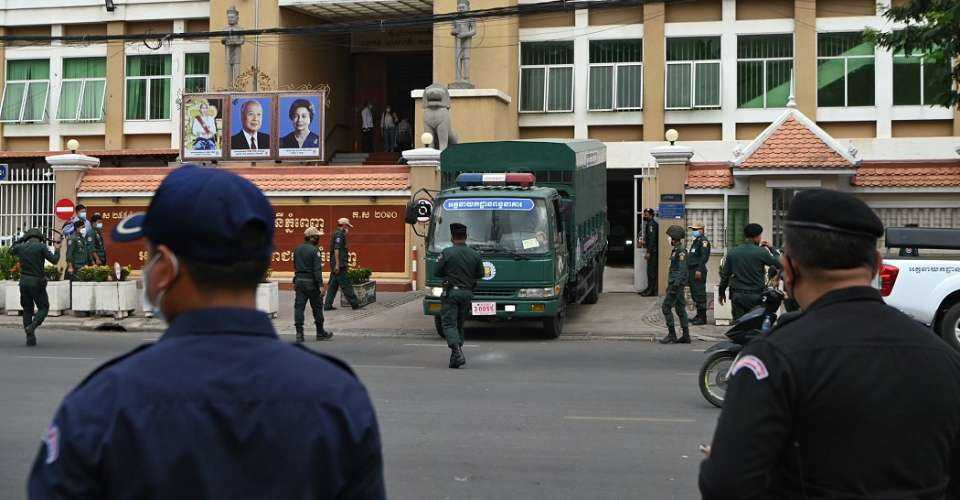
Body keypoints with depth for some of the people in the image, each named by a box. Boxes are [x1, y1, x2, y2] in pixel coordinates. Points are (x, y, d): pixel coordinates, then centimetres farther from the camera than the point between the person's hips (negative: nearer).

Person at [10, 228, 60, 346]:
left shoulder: (20, 247, 5)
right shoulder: (41, 247, -8)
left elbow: (11, 251, 27)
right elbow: (54, 260, -11)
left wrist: (20, 240, 35)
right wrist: (57, 249, 4)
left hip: (24, 282, 4)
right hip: (37, 282, -4)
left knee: (27, 310, 12)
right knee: (43, 308, 8)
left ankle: (30, 338, 7)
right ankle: (32, 327, -18)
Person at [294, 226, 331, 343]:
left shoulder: (297, 249, 10)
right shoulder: (314, 250, -12)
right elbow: (317, 269, -17)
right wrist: (321, 285, -17)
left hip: (299, 281, 6)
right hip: (311, 282, -6)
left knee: (299, 307, 3)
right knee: (317, 307, 6)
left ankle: (299, 333, -4)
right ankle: (320, 333, 15)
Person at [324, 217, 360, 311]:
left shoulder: (337, 234, 19)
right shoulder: (339, 234, -12)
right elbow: (336, 249, -20)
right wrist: (337, 264, -23)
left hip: (335, 265, 10)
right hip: (339, 265, -10)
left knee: (333, 285, 9)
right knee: (346, 285, -4)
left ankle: (327, 305, 9)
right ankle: (354, 304, 0)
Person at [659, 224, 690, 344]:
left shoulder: (681, 251, -16)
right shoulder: (676, 250, 14)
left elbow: (682, 270, -22)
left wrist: (674, 286, -25)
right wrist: (670, 285, 23)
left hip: (677, 284, -10)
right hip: (674, 284, 10)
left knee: (666, 307, -8)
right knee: (680, 309, 10)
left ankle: (672, 335, -5)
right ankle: (686, 336, 12)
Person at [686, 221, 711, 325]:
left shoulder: (703, 240, -11)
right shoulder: (696, 240, 20)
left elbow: (704, 256, -20)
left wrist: (699, 270, -26)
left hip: (698, 271, -10)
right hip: (692, 270, 10)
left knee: (700, 294, -8)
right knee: (694, 294, 15)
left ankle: (702, 318, -6)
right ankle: (699, 315, 23)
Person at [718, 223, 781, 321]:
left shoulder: (732, 253, 4)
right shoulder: (761, 252, -9)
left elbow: (725, 275, 8)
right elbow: (779, 263, -3)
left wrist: (722, 293, 20)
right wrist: (771, 248, 10)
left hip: (737, 295, 3)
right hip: (756, 296, -3)